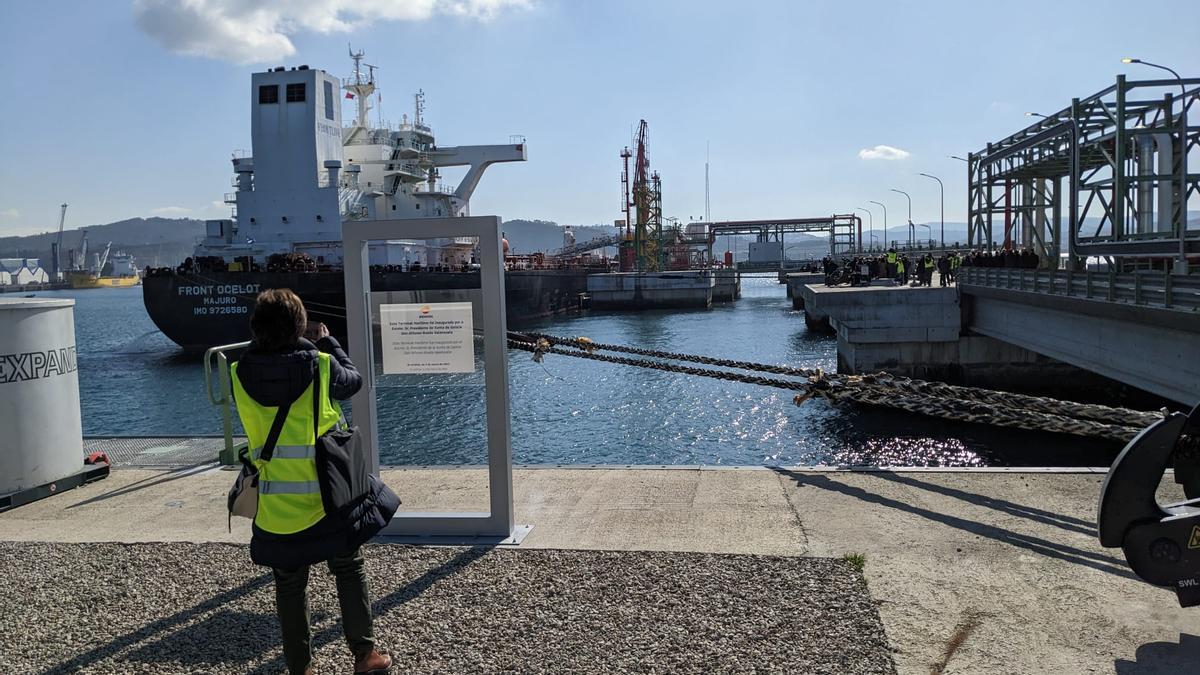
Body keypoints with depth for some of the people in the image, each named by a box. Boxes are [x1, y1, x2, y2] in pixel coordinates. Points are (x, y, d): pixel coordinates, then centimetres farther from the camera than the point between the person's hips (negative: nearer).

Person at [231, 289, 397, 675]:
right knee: (349, 571, 17)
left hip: (276, 507, 2)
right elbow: (354, 380, 7)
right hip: (327, 498, -1)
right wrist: (328, 343, 20)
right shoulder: (321, 366, -12)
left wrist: (281, 346, 17)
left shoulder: (241, 375, -7)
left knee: (290, 586, 16)